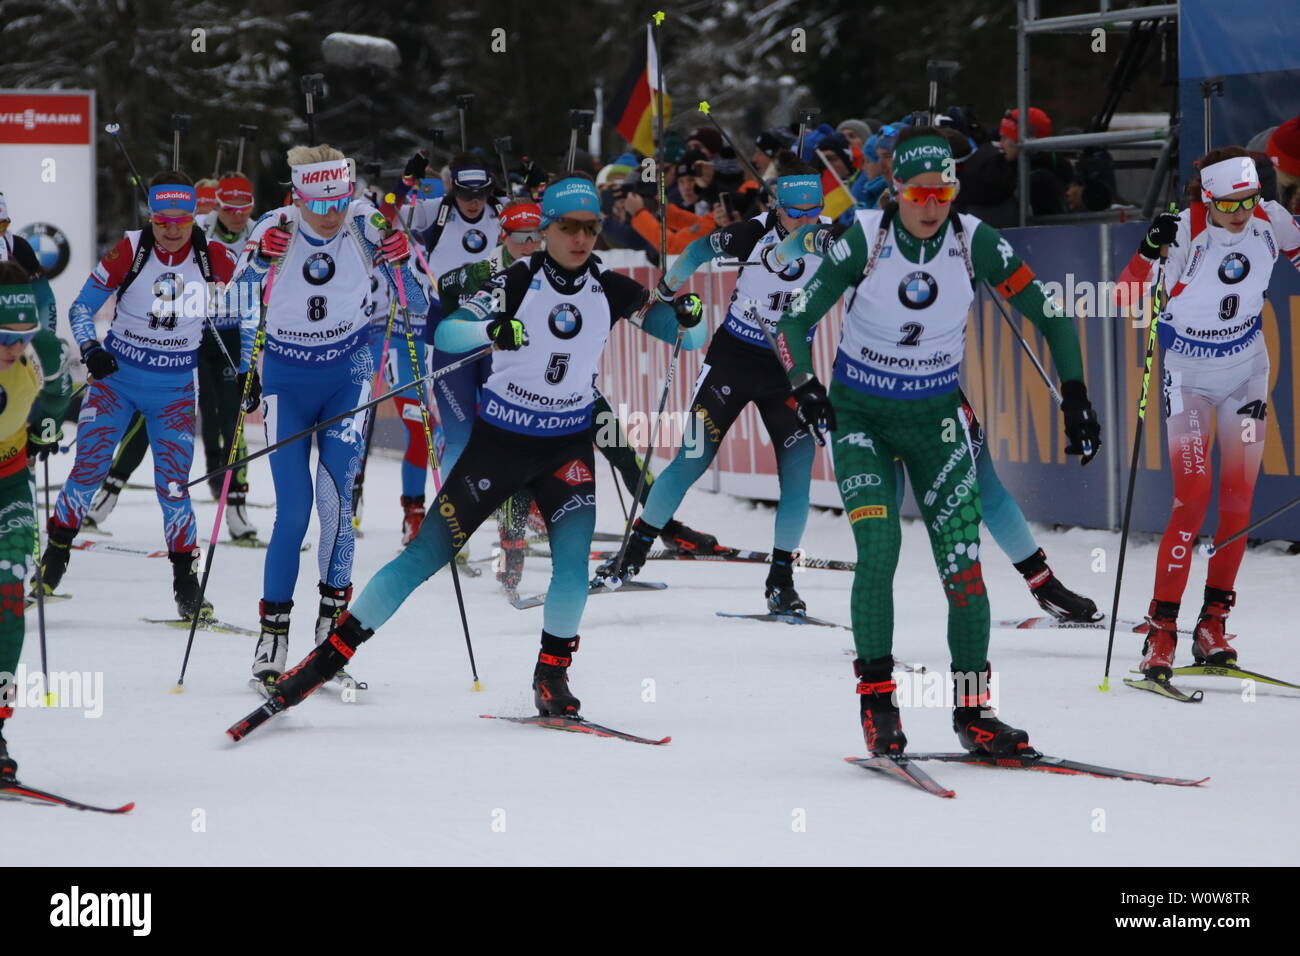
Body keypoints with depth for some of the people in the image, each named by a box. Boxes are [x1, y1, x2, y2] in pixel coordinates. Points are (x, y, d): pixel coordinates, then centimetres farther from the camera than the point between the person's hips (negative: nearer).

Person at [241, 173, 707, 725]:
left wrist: (686, 318, -27)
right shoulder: (518, 282, -12)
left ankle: (552, 673, 3)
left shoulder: (610, 290, -5)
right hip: (498, 441, -2)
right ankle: (331, 654, 1)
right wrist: (491, 329, -43)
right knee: (428, 553, -6)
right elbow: (447, 334, -21)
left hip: (566, 446, 2)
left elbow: (688, 341, -3)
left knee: (574, 559, -18)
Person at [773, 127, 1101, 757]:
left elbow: (1049, 314, -4)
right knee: (878, 549, -19)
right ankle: (876, 698, -6)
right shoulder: (863, 239, -17)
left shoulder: (974, 242, -13)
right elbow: (796, 322, -14)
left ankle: (972, 711, 5)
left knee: (963, 565, -6)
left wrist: (1074, 395, -11)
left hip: (935, 420, 2)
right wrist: (804, 385, -31)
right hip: (861, 418, -2)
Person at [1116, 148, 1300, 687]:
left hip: (1246, 368, 4)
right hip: (1190, 374, -4)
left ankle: (1213, 622, 11)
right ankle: (1161, 631, -10)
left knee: (1238, 499, 1)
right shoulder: (1186, 232, -24)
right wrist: (1150, 252, -44)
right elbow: (1128, 295, -28)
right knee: (1192, 497, -14)